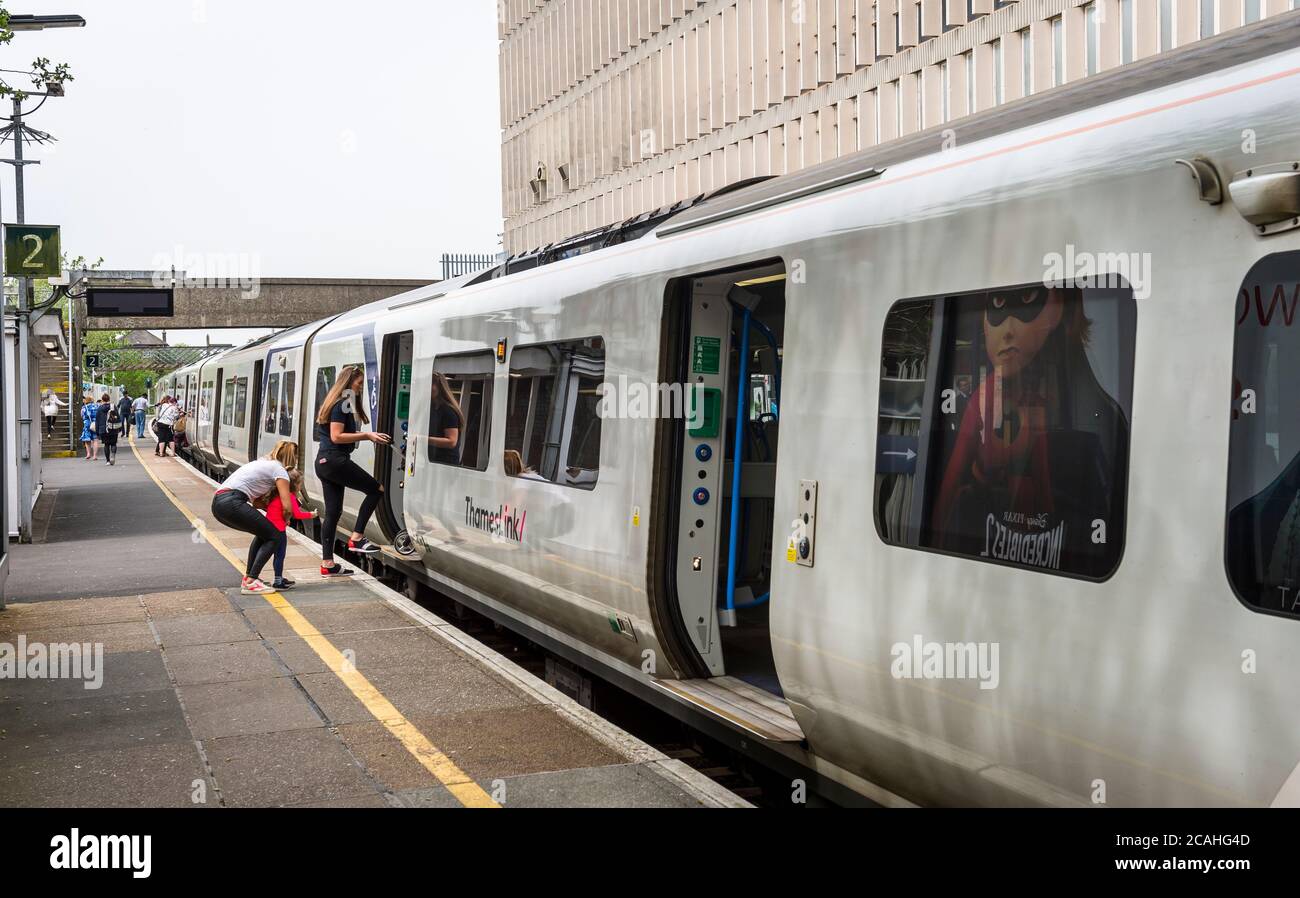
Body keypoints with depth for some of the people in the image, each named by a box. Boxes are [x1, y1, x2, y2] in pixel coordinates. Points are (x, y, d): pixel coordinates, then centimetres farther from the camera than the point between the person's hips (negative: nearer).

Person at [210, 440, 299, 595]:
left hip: (218, 503, 9)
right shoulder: (280, 470, 1)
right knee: (274, 537, -2)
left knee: (264, 533, 24)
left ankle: (248, 577, 21)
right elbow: (287, 507, -6)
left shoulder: (264, 463, 28)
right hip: (232, 503, -9)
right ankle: (250, 583, -9)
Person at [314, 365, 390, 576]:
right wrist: (366, 435, -16)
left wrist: (369, 436, 9)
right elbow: (337, 436, -18)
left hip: (324, 462, 10)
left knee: (332, 512, 8)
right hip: (335, 461, -10)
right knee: (375, 489, -1)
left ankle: (327, 563, 8)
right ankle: (357, 537, -2)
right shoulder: (341, 405, -11)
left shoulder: (338, 404, 19)